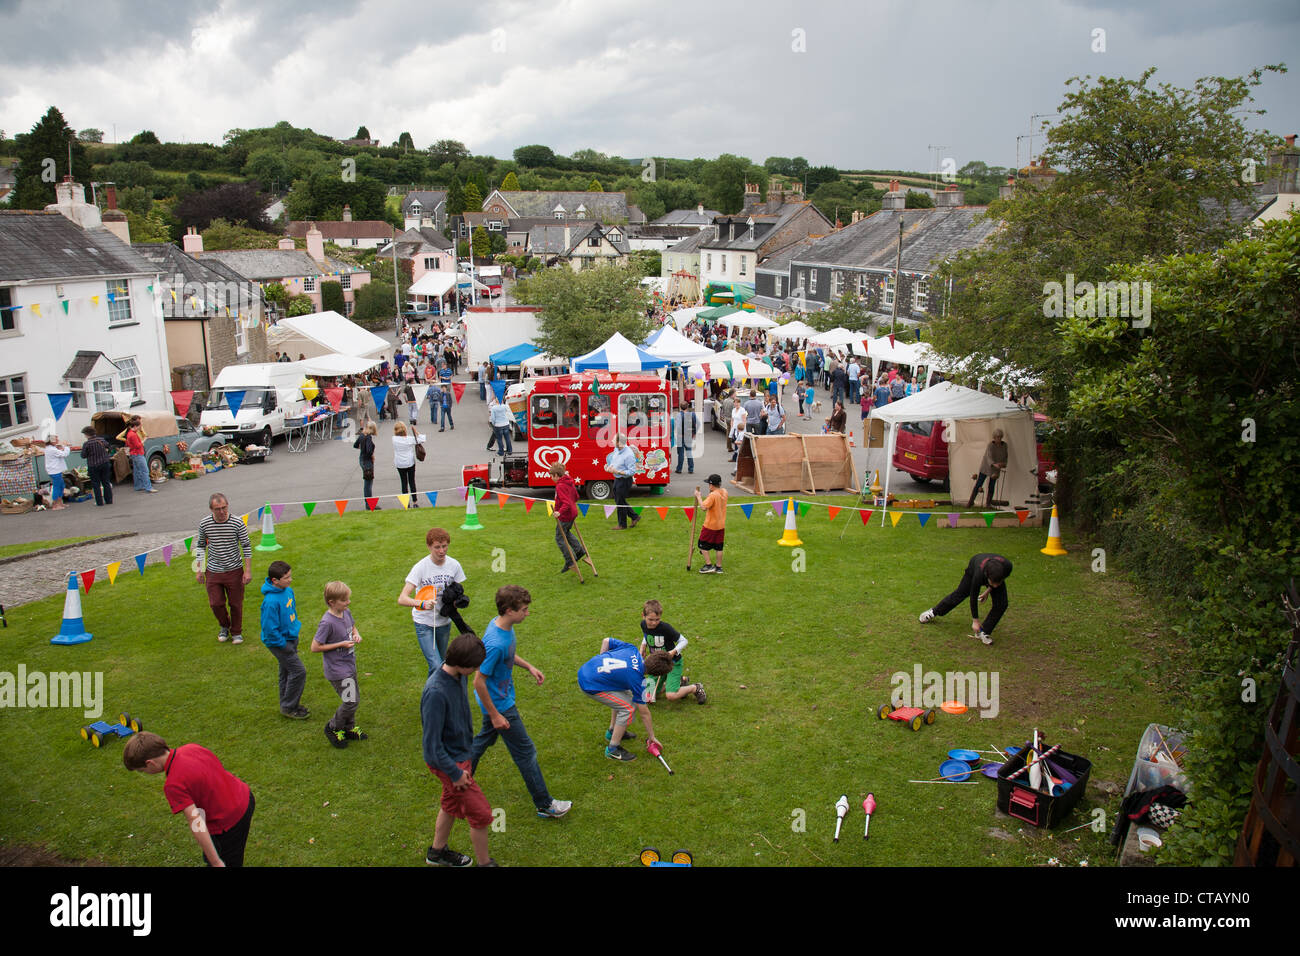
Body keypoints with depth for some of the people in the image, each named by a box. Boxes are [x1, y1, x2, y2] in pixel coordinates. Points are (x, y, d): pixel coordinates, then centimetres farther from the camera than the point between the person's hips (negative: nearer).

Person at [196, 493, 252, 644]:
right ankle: (224, 626, 33)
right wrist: (199, 570, 7)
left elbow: (246, 546, -5)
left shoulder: (237, 523, -13)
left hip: (234, 571, -1)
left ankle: (236, 632, 28)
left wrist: (248, 570, -6)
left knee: (236, 604, 7)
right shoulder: (204, 524, -7)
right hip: (213, 572, 2)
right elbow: (200, 546, 7)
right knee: (216, 604, 4)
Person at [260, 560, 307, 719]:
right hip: (278, 642, -8)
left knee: (287, 672, 19)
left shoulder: (289, 591, -2)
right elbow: (270, 629, -24)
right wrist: (284, 646, -17)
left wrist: (296, 628, 14)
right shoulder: (271, 601, -29)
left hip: (290, 637, 8)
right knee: (298, 671, -5)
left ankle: (287, 704, 34)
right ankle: (288, 707, 10)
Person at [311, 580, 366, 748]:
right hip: (337, 670, -8)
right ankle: (333, 728, 17)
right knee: (351, 701, -6)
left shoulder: (346, 613, -2)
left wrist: (356, 635, -3)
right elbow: (315, 647, -21)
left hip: (350, 665, 8)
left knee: (354, 699, 17)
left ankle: (349, 728, 37)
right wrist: (341, 644, -21)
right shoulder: (327, 622, -25)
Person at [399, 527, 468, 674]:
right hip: (424, 624, -4)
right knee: (436, 666, -17)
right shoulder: (420, 567, -19)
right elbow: (402, 599, -25)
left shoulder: (454, 565, -6)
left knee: (441, 662, 18)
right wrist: (422, 604, -44)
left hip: (444, 622, 4)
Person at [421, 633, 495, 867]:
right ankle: (485, 862, 19)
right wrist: (455, 773, -20)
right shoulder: (436, 692, -34)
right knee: (481, 813, 0)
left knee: (452, 804, 26)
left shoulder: (458, 675, -7)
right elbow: (432, 742, -27)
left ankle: (437, 852, 47)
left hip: (460, 751, 9)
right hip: (447, 760, -9)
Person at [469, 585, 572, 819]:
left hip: (501, 698, 9)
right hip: (499, 704, -9)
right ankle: (545, 805, 16)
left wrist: (529, 667, 9)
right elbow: (479, 681, -28)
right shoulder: (495, 644, -35)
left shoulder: (502, 624, -6)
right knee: (525, 752, 3)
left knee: (486, 738, 27)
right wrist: (495, 715, -21)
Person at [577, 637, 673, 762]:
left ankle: (612, 732, 37)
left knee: (623, 697, 21)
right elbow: (644, 712, -7)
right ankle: (612, 749, 3)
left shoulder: (632, 649, -3)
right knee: (628, 708, -8)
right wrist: (651, 737, 6)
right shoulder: (637, 679, -18)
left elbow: (606, 641, 10)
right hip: (589, 686, -9)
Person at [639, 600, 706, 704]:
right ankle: (679, 682, 27)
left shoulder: (665, 628, -28)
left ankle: (696, 688, 7)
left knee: (671, 695, -21)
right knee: (649, 695, 8)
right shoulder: (643, 625, -9)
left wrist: (674, 651, -34)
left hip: (673, 663, -7)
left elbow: (683, 641, -19)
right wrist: (643, 645, 1)